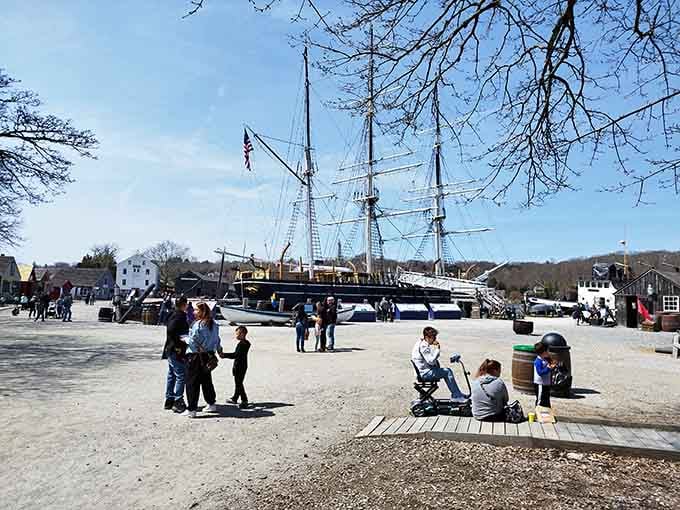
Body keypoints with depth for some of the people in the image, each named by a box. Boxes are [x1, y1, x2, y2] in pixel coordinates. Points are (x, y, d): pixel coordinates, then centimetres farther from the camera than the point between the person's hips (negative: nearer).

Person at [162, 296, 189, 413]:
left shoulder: (175, 315, 13)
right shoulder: (179, 316, -17)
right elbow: (170, 330, -27)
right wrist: (177, 345, -21)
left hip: (171, 351, 10)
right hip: (176, 351, -10)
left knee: (171, 375, 16)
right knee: (181, 376, -5)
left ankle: (169, 400, 24)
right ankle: (178, 402, -2)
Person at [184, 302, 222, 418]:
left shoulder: (198, 324, -17)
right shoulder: (214, 324, 5)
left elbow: (192, 340, -15)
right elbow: (217, 339, 14)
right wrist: (219, 349, 28)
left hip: (195, 356, -7)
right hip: (208, 356, 7)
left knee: (192, 383, 0)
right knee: (207, 381, 18)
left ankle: (191, 409, 2)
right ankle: (211, 404, 27)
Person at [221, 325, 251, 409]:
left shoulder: (242, 344, -21)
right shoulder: (246, 343, 9)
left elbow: (236, 355, -24)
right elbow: (236, 354, 14)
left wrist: (224, 355, -19)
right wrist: (225, 355, 12)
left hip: (240, 367, -10)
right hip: (241, 366, 10)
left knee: (239, 384, -5)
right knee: (238, 383, 21)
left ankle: (244, 402, -3)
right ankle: (235, 398, 36)